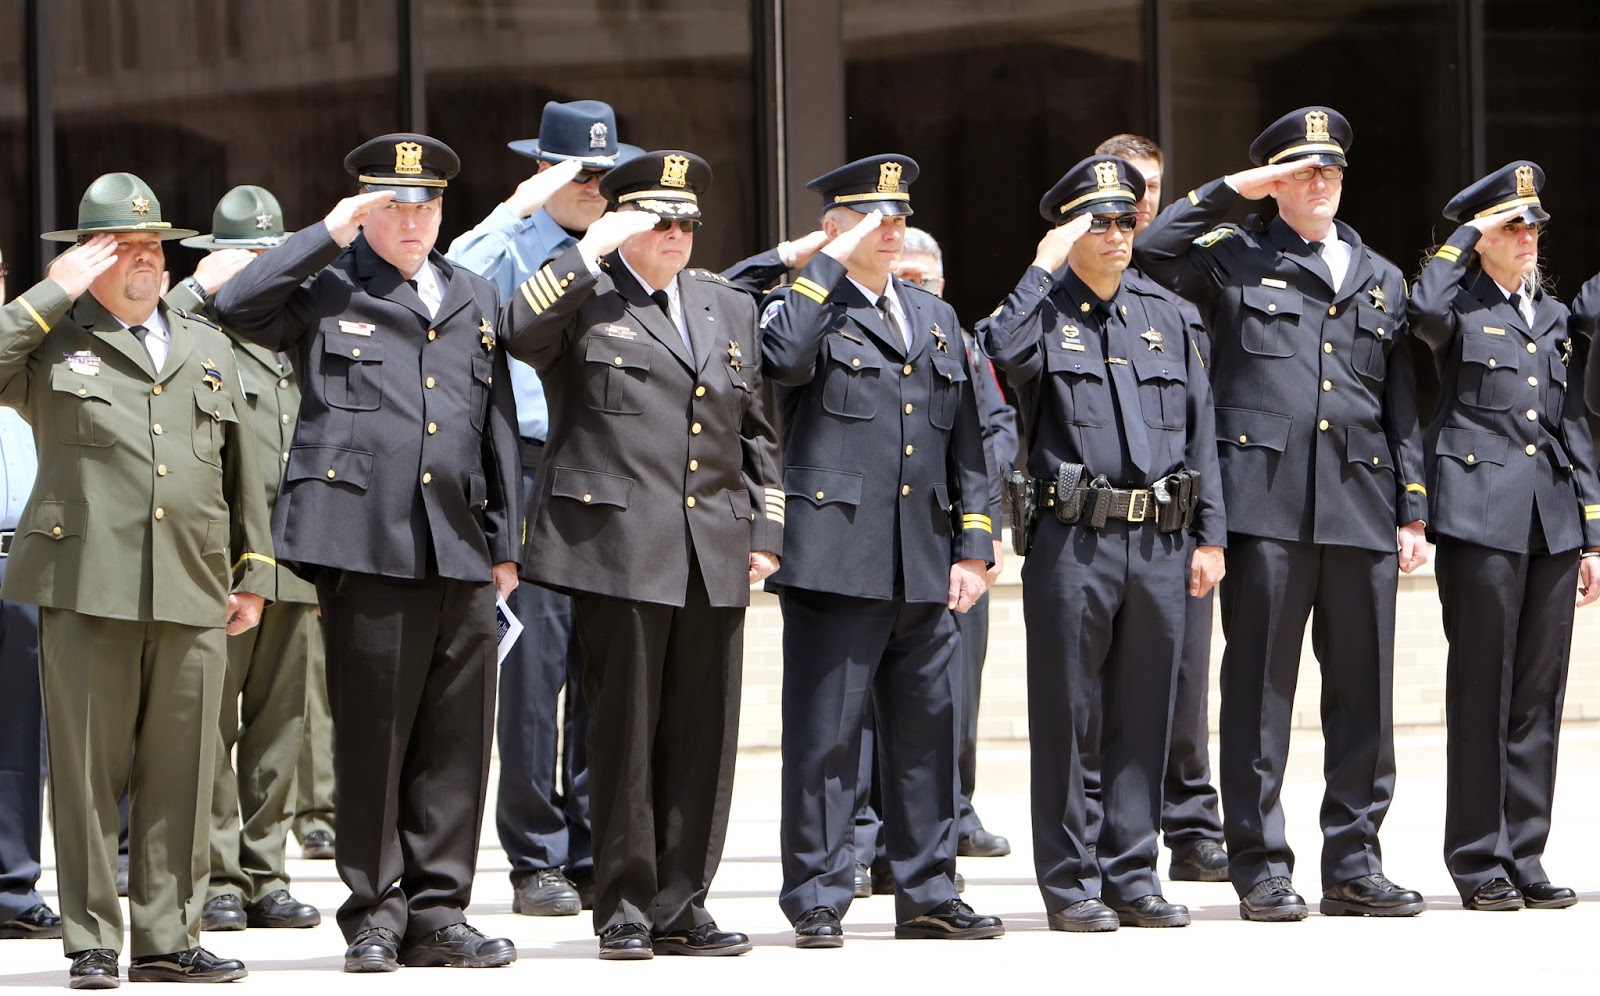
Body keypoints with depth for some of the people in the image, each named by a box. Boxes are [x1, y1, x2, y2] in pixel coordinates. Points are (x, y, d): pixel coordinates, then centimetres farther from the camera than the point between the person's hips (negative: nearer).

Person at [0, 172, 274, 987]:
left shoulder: (207, 347, 21)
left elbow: (239, 467, 23)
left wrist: (253, 571, 18)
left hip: (193, 595, 4)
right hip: (87, 588, -4)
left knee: (181, 774, 3)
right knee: (87, 773, -2)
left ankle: (167, 940, 9)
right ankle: (91, 943, 4)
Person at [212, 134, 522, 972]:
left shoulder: (474, 300, 20)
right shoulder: (325, 289, 5)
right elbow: (237, 307, -14)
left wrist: (504, 542, 16)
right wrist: (329, 235, -9)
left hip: (460, 551, 5)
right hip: (364, 544, -4)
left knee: (456, 739, 4)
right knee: (372, 735, -2)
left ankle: (436, 911, 11)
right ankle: (374, 912, 5)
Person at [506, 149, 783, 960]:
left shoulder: (729, 308, 19)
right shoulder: (586, 301, 3)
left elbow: (756, 430, 21)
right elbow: (518, 333, -19)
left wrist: (765, 532, 14)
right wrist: (590, 253, -17)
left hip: (715, 558, 5)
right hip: (619, 549, -5)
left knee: (703, 735, 4)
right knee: (625, 731, -2)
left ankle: (680, 905, 12)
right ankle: (624, 908, 7)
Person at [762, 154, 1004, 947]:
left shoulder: (936, 318, 20)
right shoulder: (807, 307, 2)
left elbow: (965, 442, 19)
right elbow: (782, 359, -23)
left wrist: (974, 544, 10)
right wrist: (829, 266, -15)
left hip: (924, 569, 6)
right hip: (835, 555, -6)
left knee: (928, 732, 9)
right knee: (824, 734, -4)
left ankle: (928, 895, 17)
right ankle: (817, 900, 2)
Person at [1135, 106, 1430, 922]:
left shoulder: (1381, 280, 20)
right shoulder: (1234, 260, 9)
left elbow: (1402, 404, 19)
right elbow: (1148, 253, -8)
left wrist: (1412, 513, 11)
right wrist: (1233, 190, -2)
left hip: (1361, 509, 4)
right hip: (1265, 503, -4)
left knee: (1364, 690, 4)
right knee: (1259, 686, -2)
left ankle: (1354, 862, 11)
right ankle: (1260, 865, 3)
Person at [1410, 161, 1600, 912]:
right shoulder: (1460, 308, 1)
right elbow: (1423, 313, -25)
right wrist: (1463, 238, -11)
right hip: (1481, 515, -6)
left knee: (1539, 695, 6)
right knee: (1481, 691, -3)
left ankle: (1525, 855, 12)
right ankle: (1478, 861, 2)